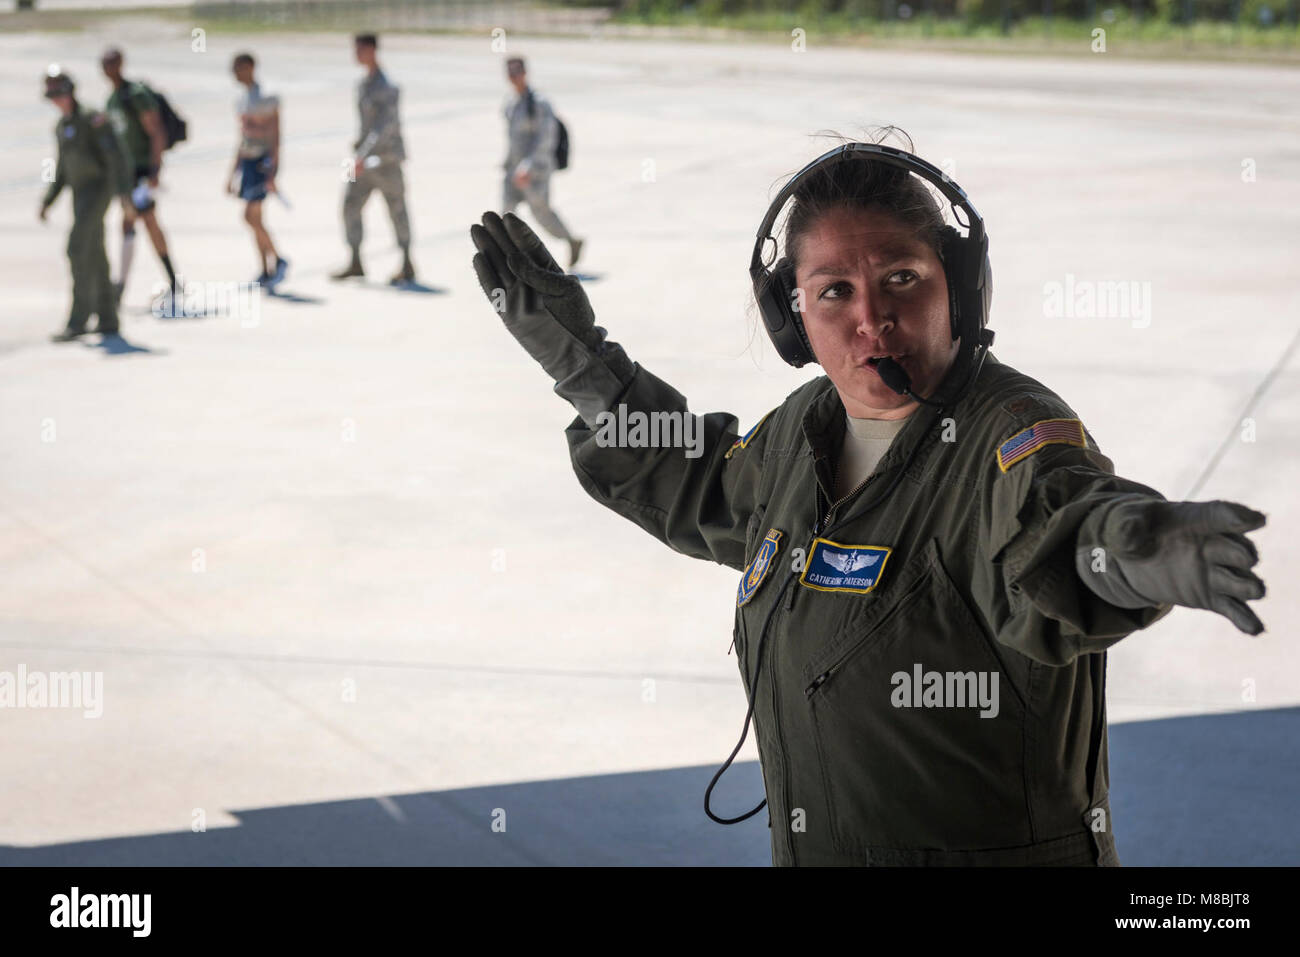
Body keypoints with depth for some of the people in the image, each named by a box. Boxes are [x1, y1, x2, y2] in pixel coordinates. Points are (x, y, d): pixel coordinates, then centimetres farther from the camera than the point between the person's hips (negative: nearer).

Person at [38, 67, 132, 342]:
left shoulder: (92, 120, -11)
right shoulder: (61, 126, 16)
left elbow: (115, 156, -17)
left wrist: (123, 192, -26)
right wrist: (48, 200, 18)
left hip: (97, 188, -9)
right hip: (80, 193, 9)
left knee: (77, 249, -16)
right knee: (94, 257, 10)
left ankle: (78, 320, -17)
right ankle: (108, 319, 17)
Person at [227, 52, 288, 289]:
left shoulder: (267, 99, -11)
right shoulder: (243, 101, 14)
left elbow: (276, 136, -15)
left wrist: (272, 173, -21)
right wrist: (232, 174, 19)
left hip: (263, 161, -8)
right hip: (247, 160, 8)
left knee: (251, 216, -14)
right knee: (255, 219, 6)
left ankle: (277, 261, 1)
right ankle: (266, 272, 10)